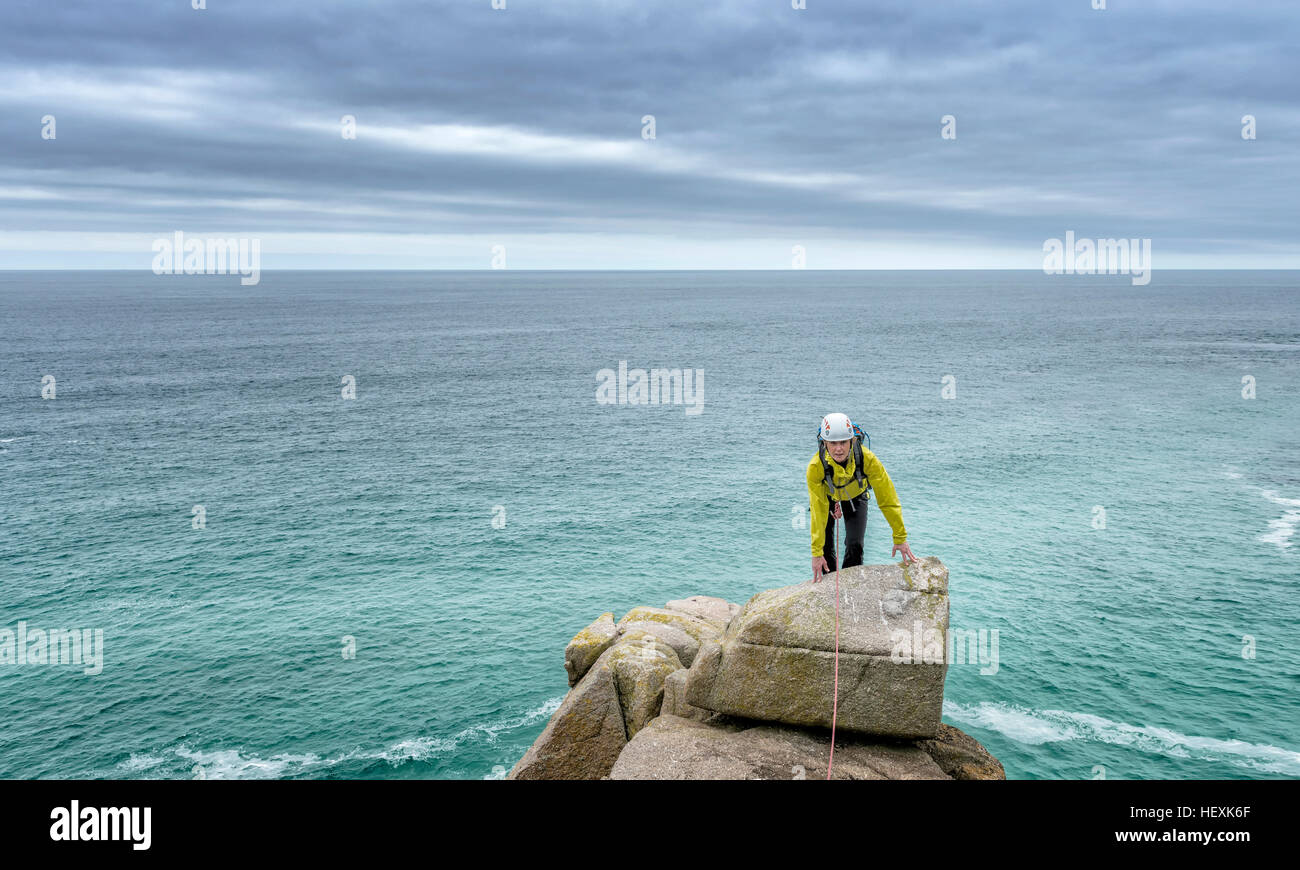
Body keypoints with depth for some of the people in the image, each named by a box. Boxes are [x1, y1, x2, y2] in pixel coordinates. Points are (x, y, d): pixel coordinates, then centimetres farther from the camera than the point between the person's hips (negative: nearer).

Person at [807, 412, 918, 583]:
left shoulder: (867, 458, -38)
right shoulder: (815, 466, -38)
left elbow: (887, 498, -30)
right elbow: (818, 511, -32)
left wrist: (900, 538, -26)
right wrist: (817, 553, -32)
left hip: (855, 497, 0)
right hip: (826, 498, 0)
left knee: (855, 545, -9)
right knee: (826, 546, -4)